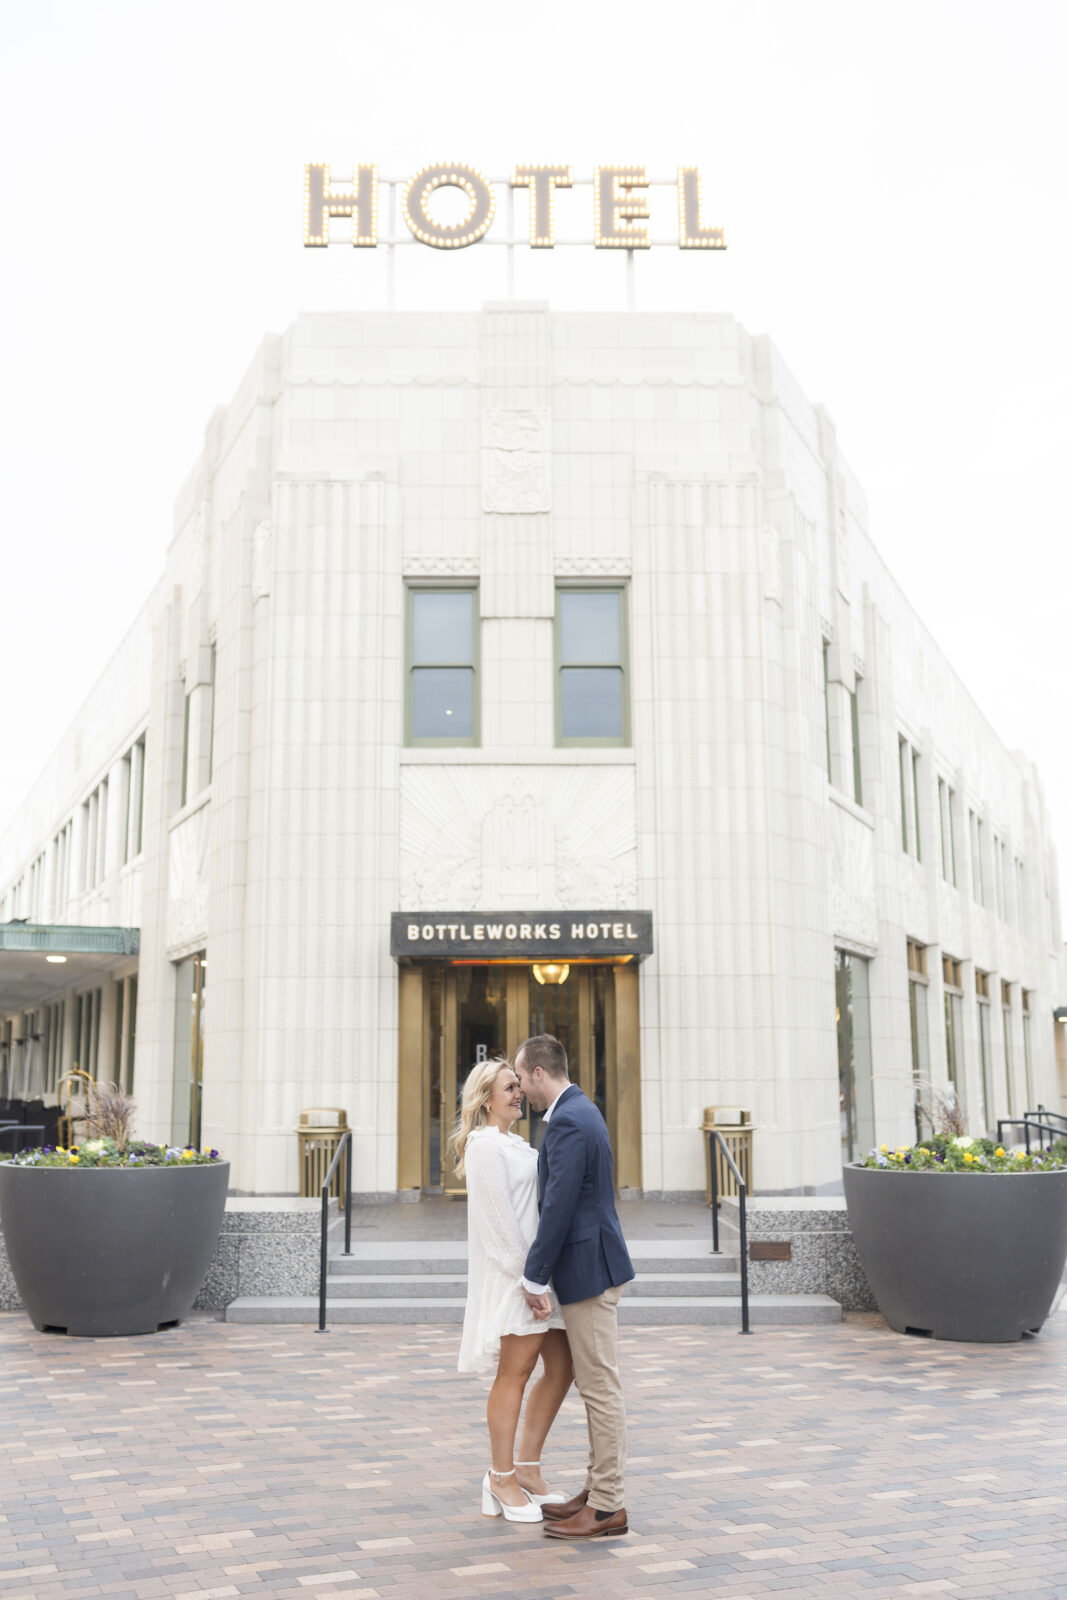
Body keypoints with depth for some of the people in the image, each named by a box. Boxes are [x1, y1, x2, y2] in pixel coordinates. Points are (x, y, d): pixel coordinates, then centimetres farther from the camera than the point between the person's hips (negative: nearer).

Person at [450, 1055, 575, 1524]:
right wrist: (530, 1280, -18)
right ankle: (501, 1481, 10)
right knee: (514, 1374, -2)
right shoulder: (485, 1143, -11)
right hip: (511, 1274, -9)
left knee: (561, 1369, 9)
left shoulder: (514, 1143, 18)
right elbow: (500, 1218, -16)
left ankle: (526, 1468, 19)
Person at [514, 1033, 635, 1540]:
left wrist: (535, 1277, -14)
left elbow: (559, 1207, -22)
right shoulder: (579, 1110, 13)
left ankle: (607, 1507, 5)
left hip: (588, 1268, -10)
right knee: (596, 1385, 15)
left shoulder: (568, 1122, -19)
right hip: (590, 1265, 10)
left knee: (600, 1387, -3)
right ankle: (597, 1490, 24)